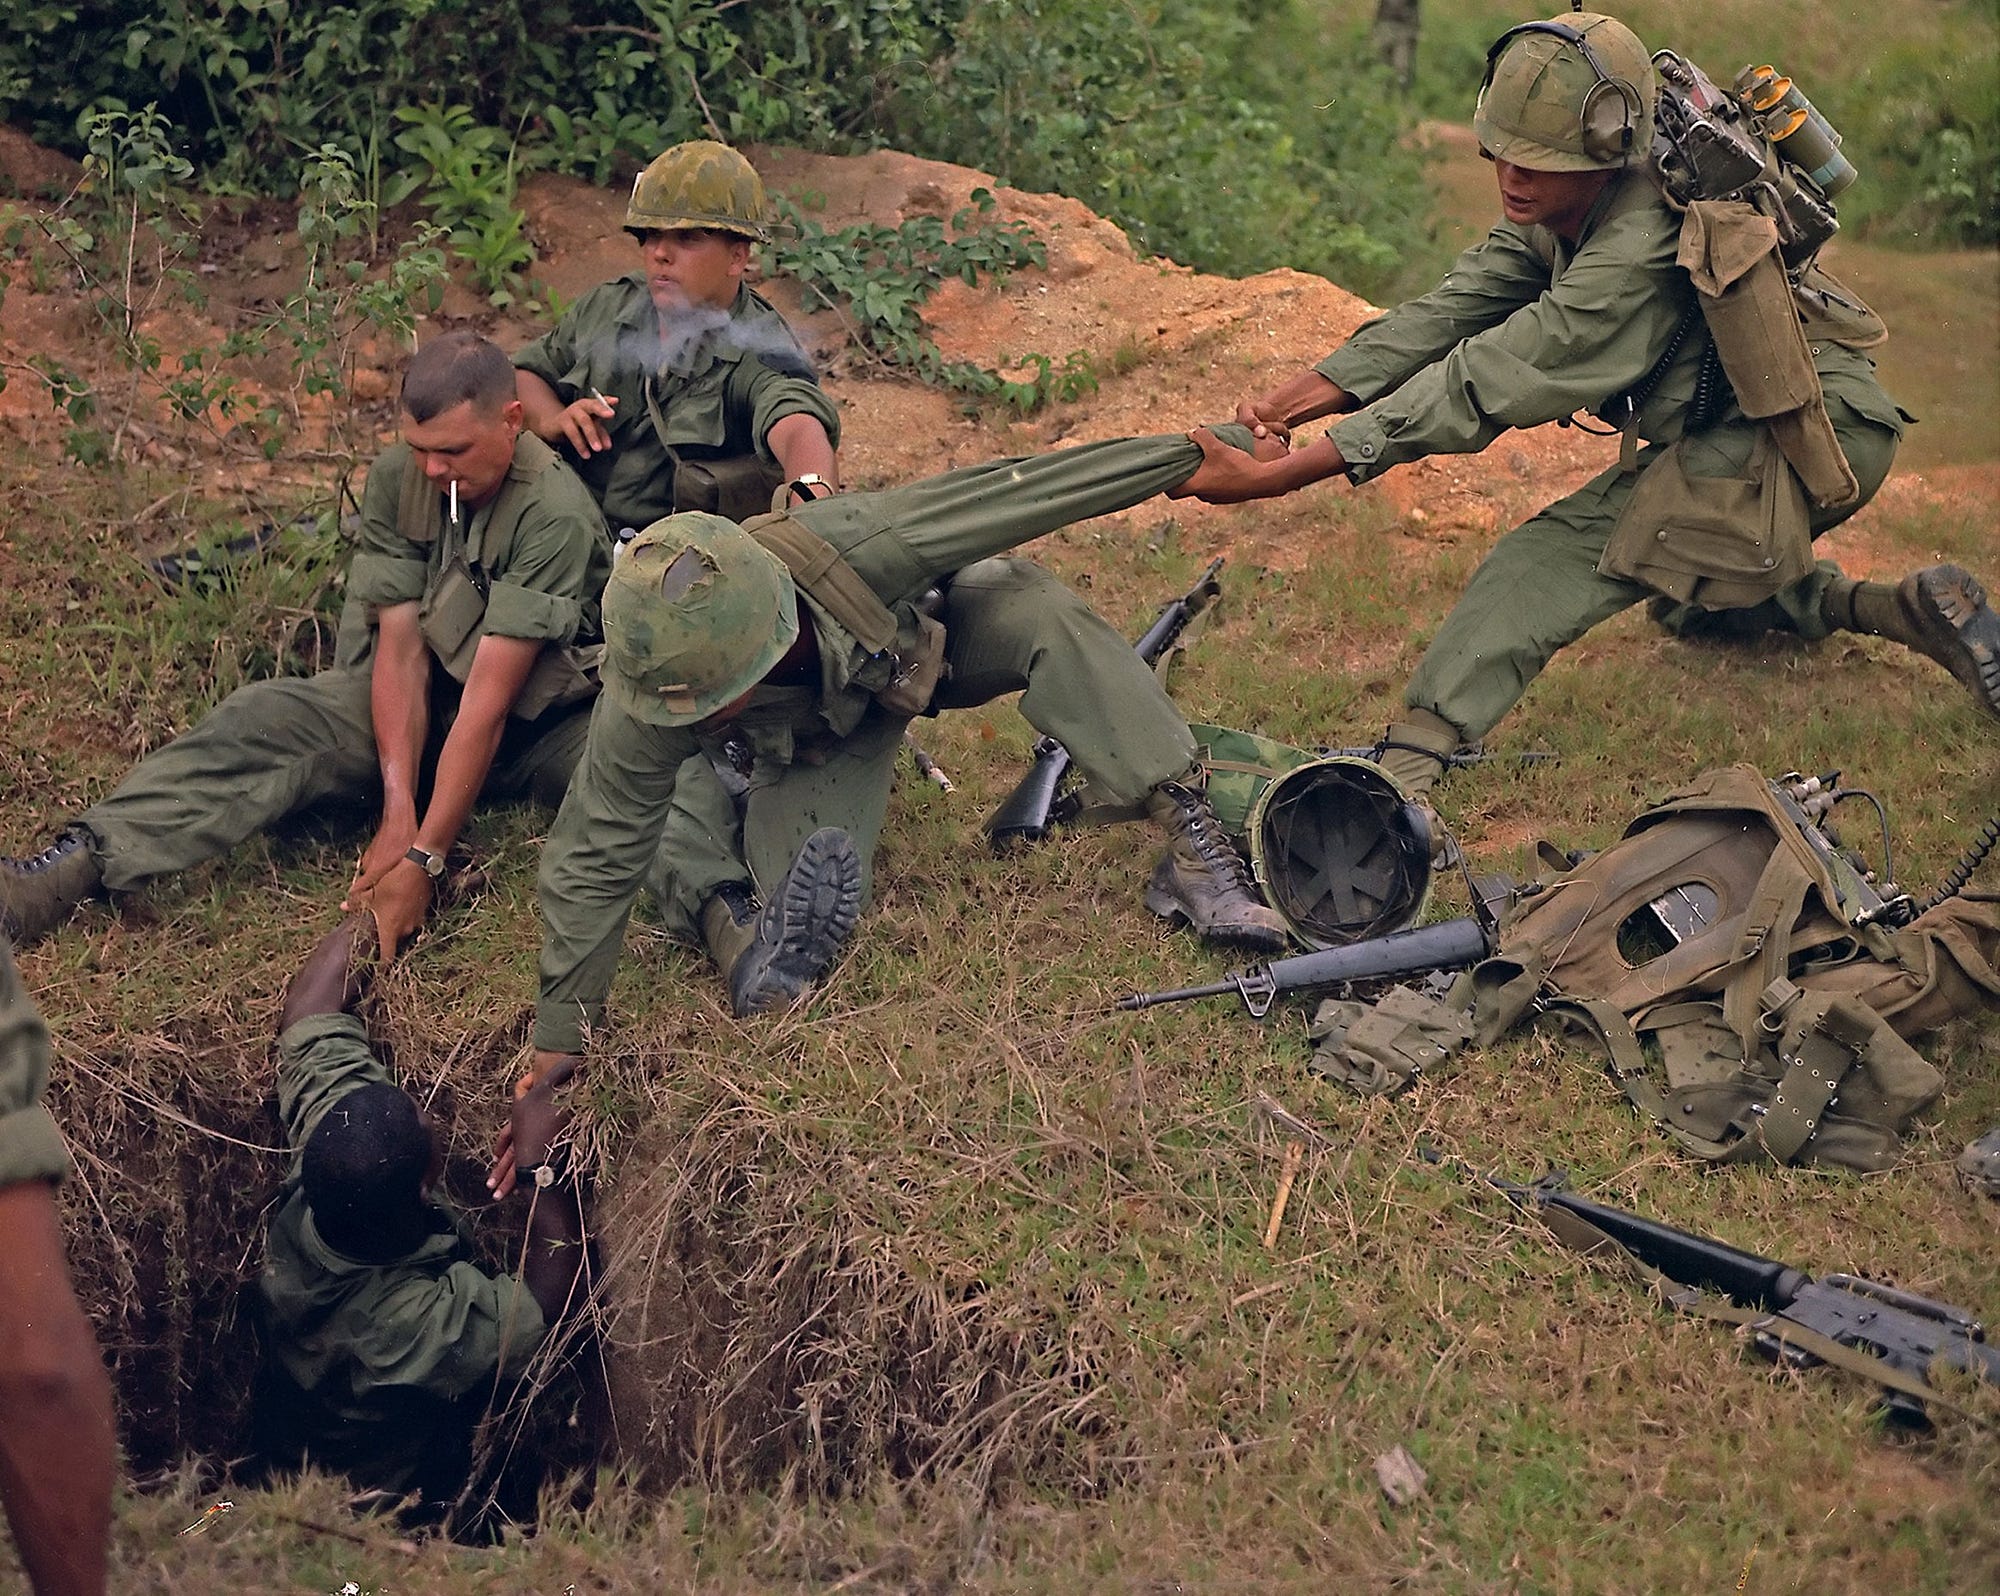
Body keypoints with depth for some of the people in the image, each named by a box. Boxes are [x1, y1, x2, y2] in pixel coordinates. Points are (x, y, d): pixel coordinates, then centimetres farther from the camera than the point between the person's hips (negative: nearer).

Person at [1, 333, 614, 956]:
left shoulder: (556, 514, -27)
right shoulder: (396, 480, -11)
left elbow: (489, 700, -30)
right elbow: (400, 648, -13)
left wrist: (423, 860, -32)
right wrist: (398, 809, -25)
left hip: (539, 718, -2)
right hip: (423, 700, 3)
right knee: (265, 715, -22)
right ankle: (79, 865, -34)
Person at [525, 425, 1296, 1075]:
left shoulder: (853, 545, -45)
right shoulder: (649, 699, -40)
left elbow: (1025, 490, -36)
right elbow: (594, 861, -32)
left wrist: (1202, 447, -28)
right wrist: (554, 1051, -29)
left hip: (915, 643, -1)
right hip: (809, 740, 1)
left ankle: (1191, 842, -33)